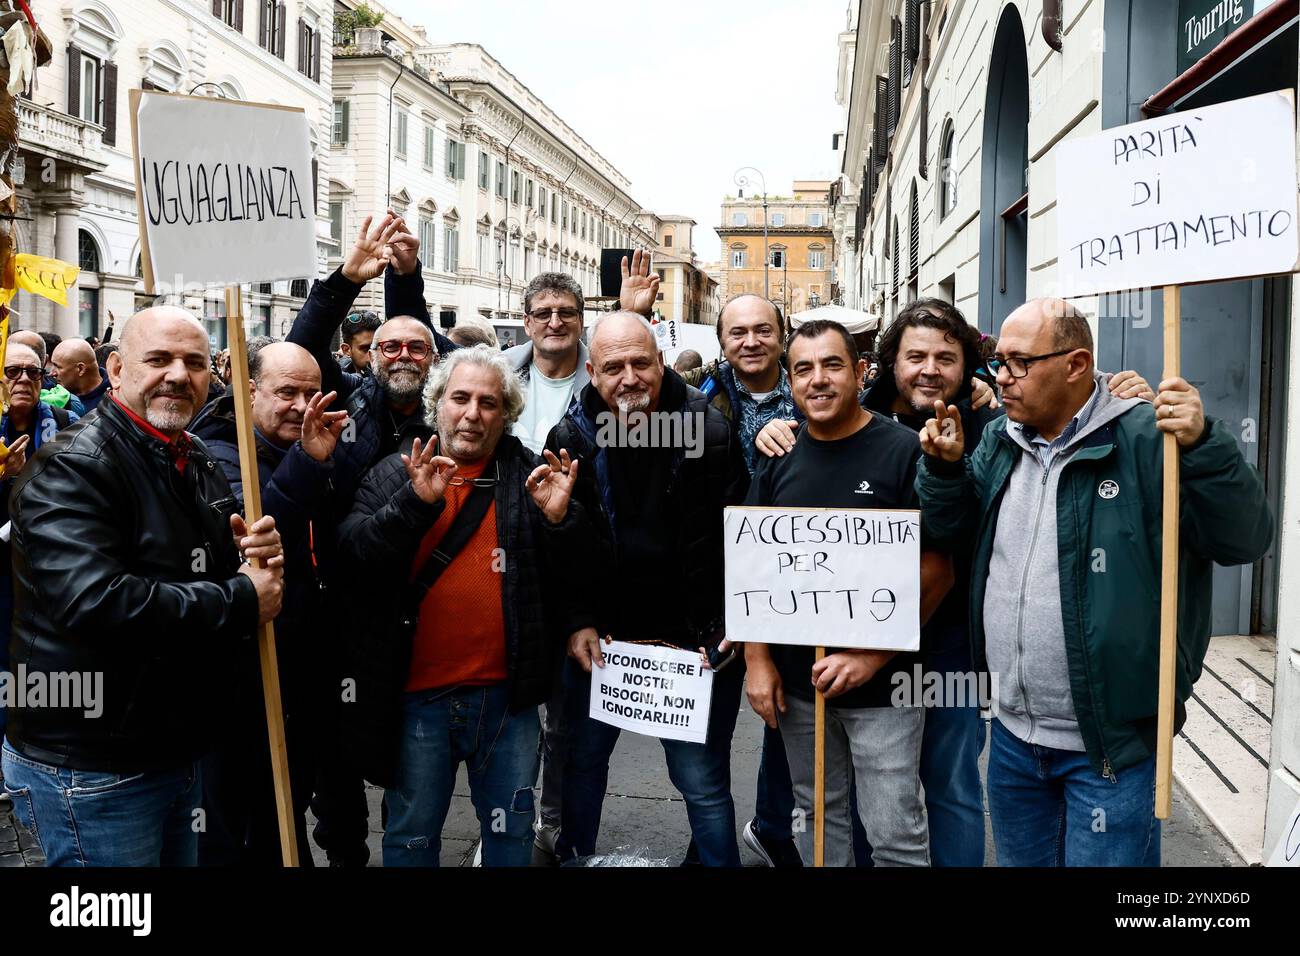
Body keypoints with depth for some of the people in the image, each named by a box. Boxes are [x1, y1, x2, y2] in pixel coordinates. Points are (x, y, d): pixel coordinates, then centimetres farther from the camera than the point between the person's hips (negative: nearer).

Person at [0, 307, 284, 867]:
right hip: (91, 774, -8)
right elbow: (94, 601, -31)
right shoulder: (73, 467, -16)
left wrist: (257, 557, -8)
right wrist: (240, 602, -22)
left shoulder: (198, 464, 11)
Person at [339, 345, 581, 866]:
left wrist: (556, 520, -19)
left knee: (511, 830, 17)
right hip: (417, 695, 0)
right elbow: (353, 554, -12)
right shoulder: (394, 474, 2)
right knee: (412, 835, 17)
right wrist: (416, 502, -25)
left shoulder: (531, 475, 1)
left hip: (507, 695, 0)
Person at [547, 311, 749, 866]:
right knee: (582, 761, 19)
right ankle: (573, 856, 42)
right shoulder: (570, 439, -2)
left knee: (704, 783, 3)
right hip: (601, 636, 3)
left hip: (696, 642, -3)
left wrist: (731, 629, -11)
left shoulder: (712, 433, -9)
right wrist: (577, 623, -6)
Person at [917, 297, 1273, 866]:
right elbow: (955, 529, 12)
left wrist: (1202, 445, -31)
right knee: (1020, 858, 22)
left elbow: (1245, 539, -17)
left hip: (1113, 743, -6)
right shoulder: (1000, 442, 5)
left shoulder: (1145, 440, -15)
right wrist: (944, 465, -5)